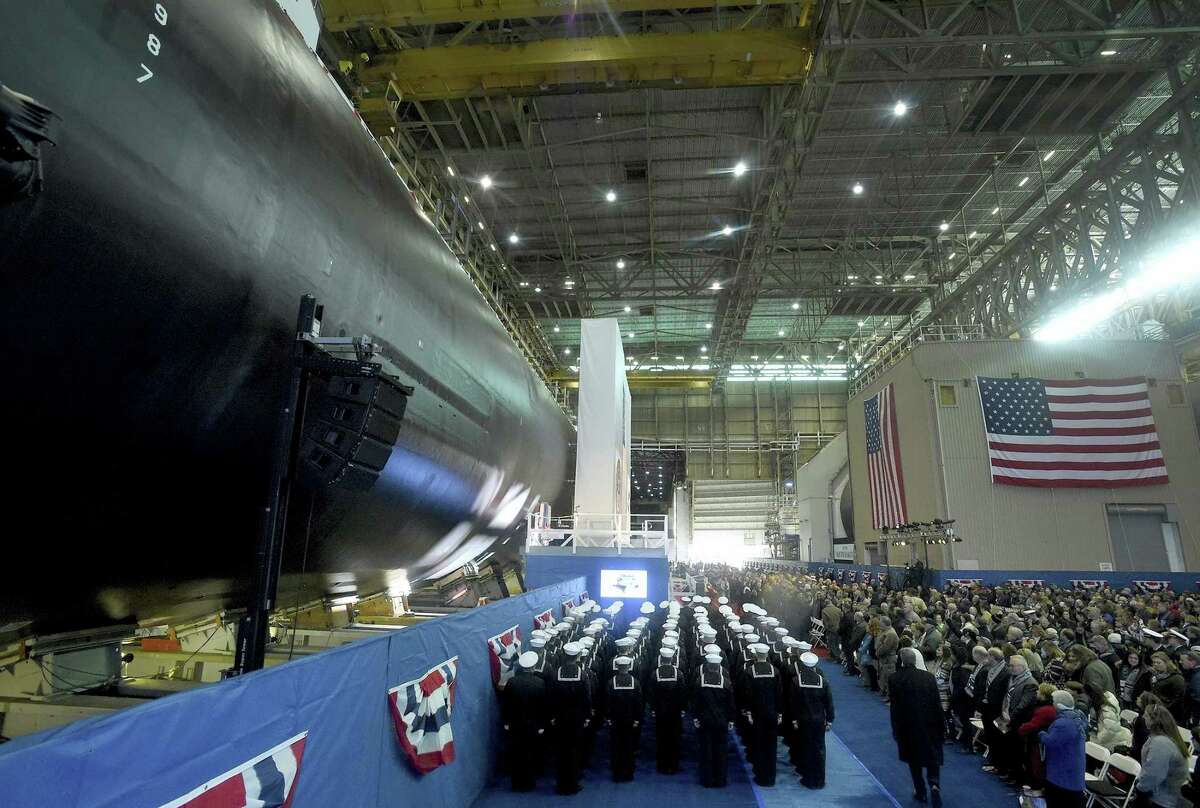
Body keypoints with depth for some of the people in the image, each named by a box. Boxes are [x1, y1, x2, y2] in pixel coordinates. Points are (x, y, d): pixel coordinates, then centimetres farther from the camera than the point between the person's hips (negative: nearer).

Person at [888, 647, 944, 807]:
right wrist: (941, 727, 6)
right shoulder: (928, 676, -9)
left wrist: (895, 729, 1)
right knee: (932, 757, 13)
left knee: (914, 761, 16)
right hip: (930, 725, 1)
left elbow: (895, 707, -9)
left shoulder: (894, 679, -13)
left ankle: (920, 792, 24)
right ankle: (934, 784, -8)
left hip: (908, 727, -1)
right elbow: (937, 703, -5)